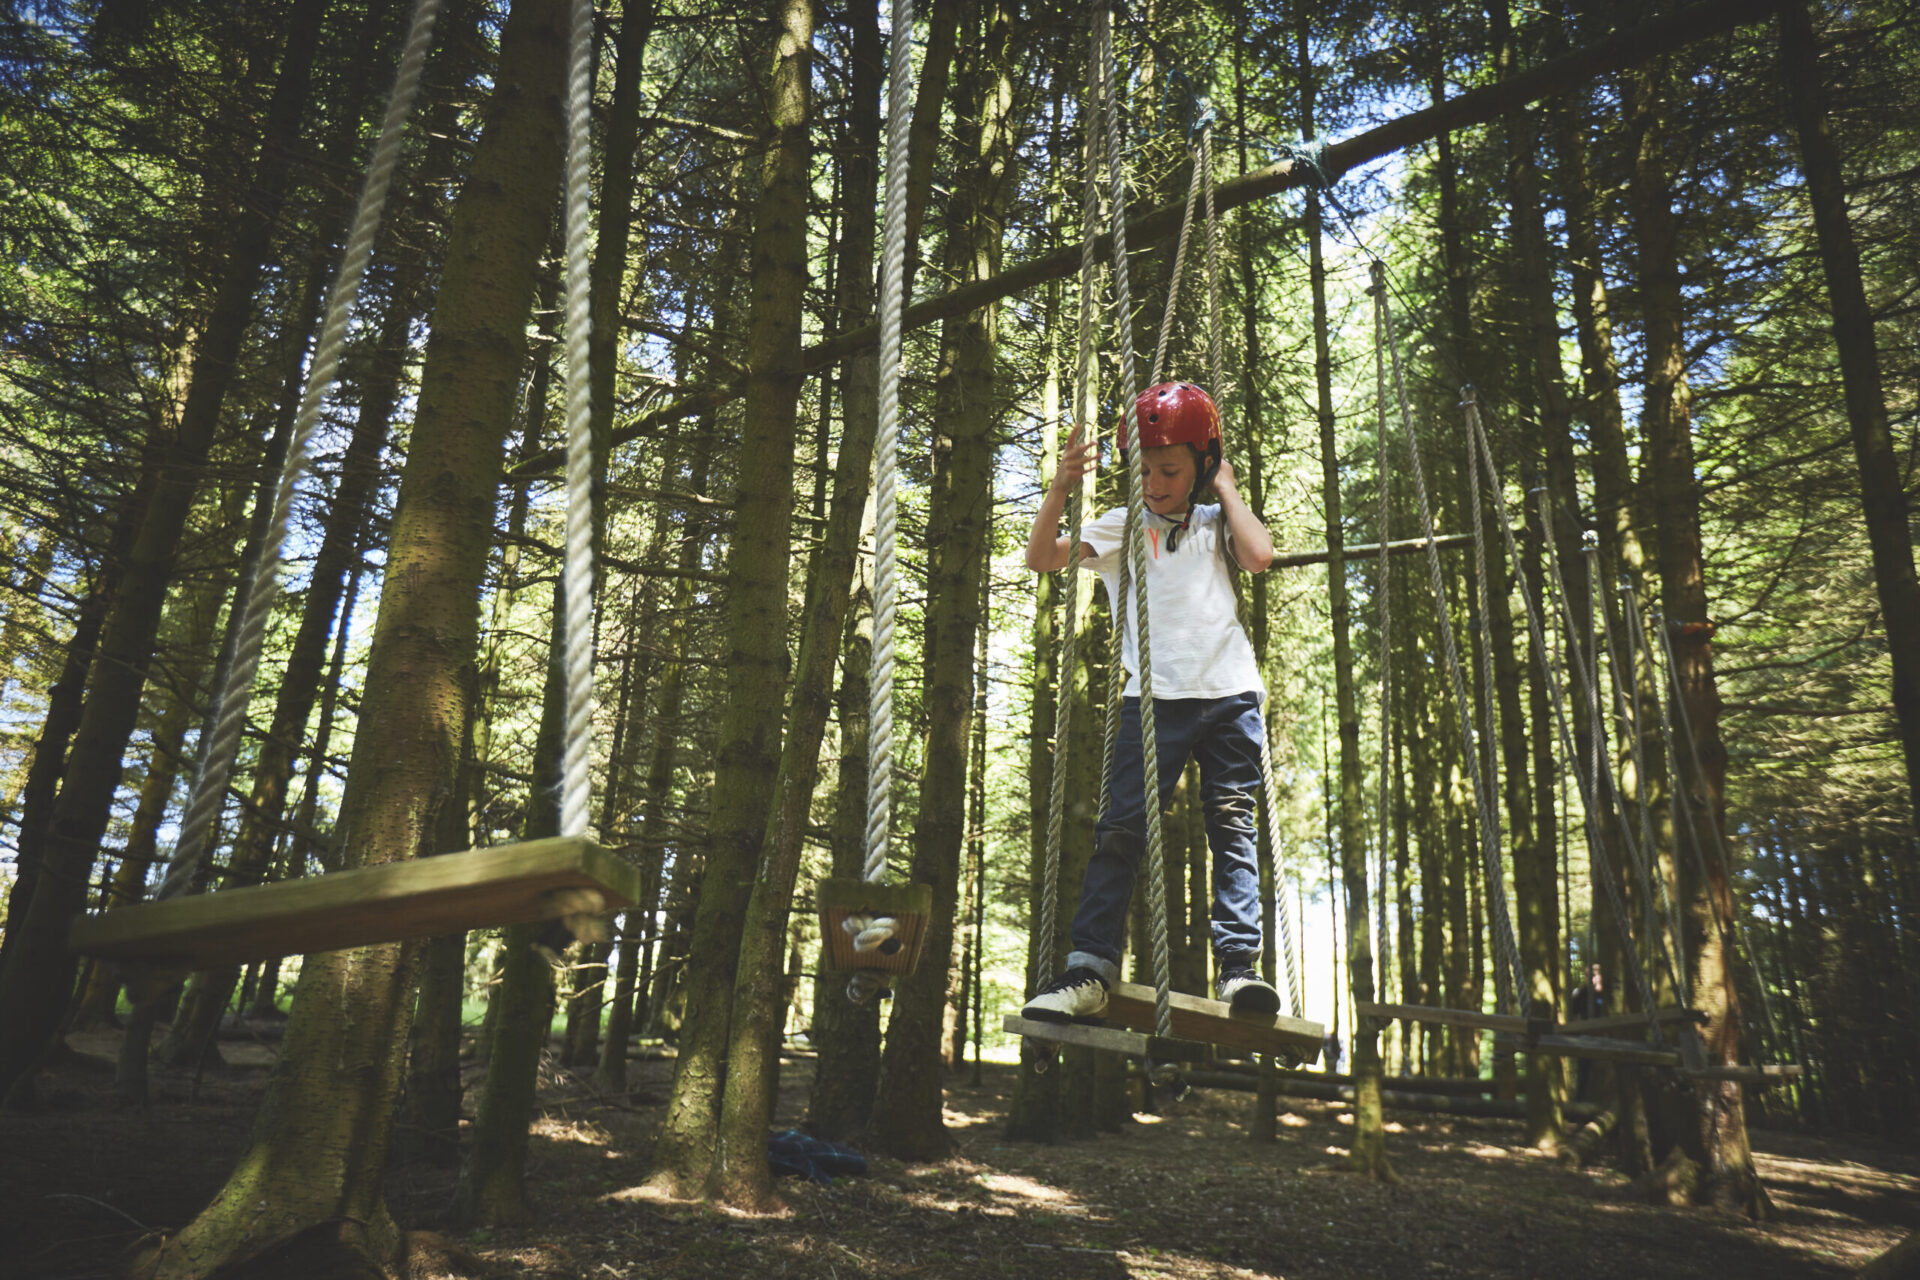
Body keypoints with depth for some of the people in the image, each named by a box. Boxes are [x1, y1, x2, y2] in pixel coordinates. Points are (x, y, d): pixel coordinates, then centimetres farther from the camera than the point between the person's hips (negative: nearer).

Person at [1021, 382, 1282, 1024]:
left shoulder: (1215, 523, 16)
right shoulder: (1120, 526, 12)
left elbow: (1259, 555, -5)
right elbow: (1041, 557, 0)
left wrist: (1226, 487, 7)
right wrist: (1061, 487, -14)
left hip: (1231, 694, 2)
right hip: (1155, 698, -1)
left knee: (1233, 828, 3)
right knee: (1122, 828, -8)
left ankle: (1238, 966, 7)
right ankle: (1090, 970, -10)